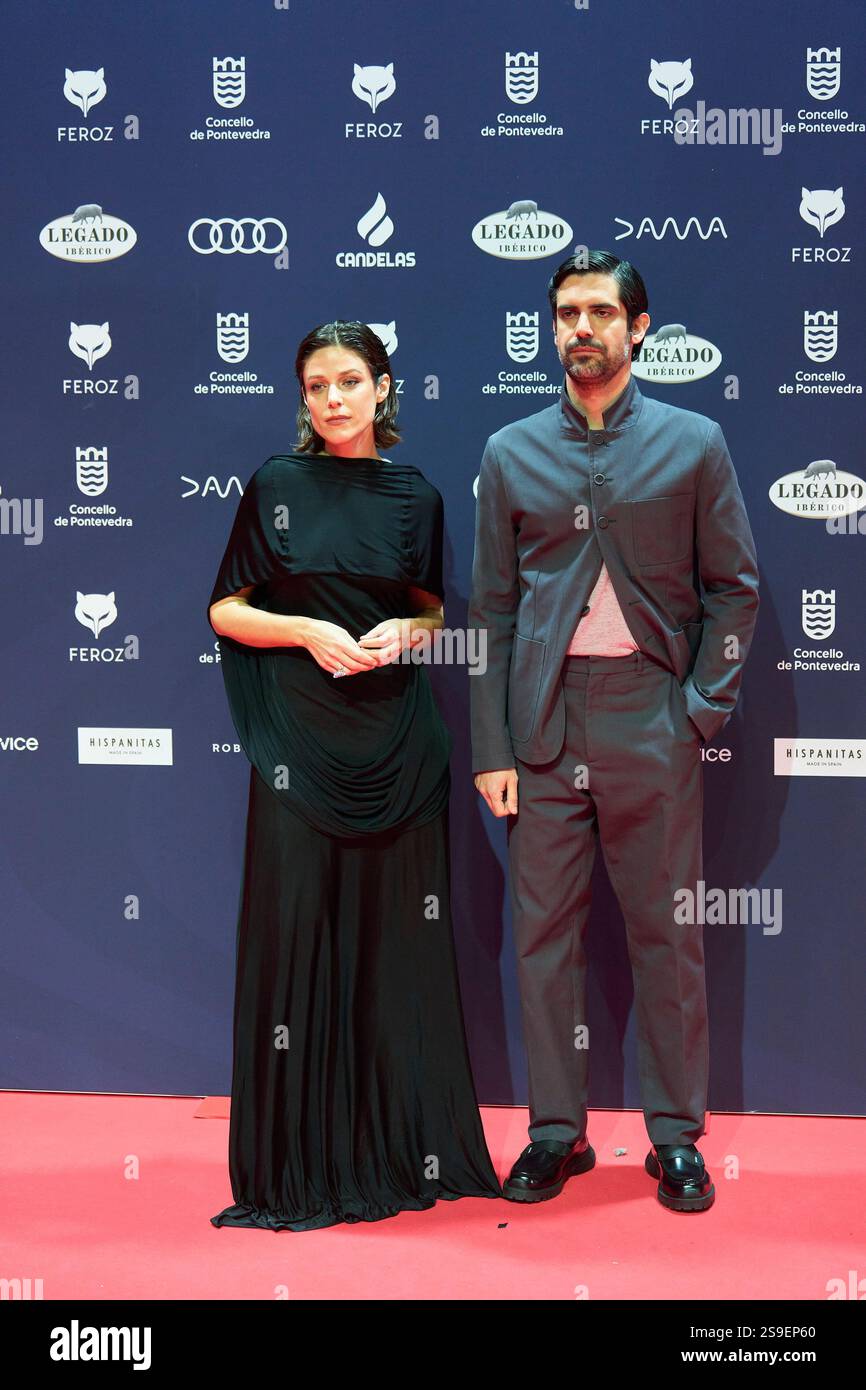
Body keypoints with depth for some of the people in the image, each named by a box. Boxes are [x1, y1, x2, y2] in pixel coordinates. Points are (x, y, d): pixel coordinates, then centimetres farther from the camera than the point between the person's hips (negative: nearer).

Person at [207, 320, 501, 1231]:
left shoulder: (415, 496, 8)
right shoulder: (275, 487, 3)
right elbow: (225, 611, 4)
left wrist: (404, 632, -6)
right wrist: (307, 629, -12)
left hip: (395, 736, 2)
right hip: (300, 734, -2)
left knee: (397, 932, 5)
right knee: (298, 931, -1)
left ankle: (400, 1146, 18)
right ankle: (298, 1160, 10)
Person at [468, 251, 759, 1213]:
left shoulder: (692, 444, 5)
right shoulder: (510, 454, 9)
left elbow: (734, 588, 5)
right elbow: (491, 607, 8)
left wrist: (702, 710, -5)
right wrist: (491, 748, 2)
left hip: (650, 723, -1)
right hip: (543, 728, 2)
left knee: (666, 936, 4)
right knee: (543, 935, 6)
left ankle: (676, 1138, 18)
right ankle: (555, 1132, 19)